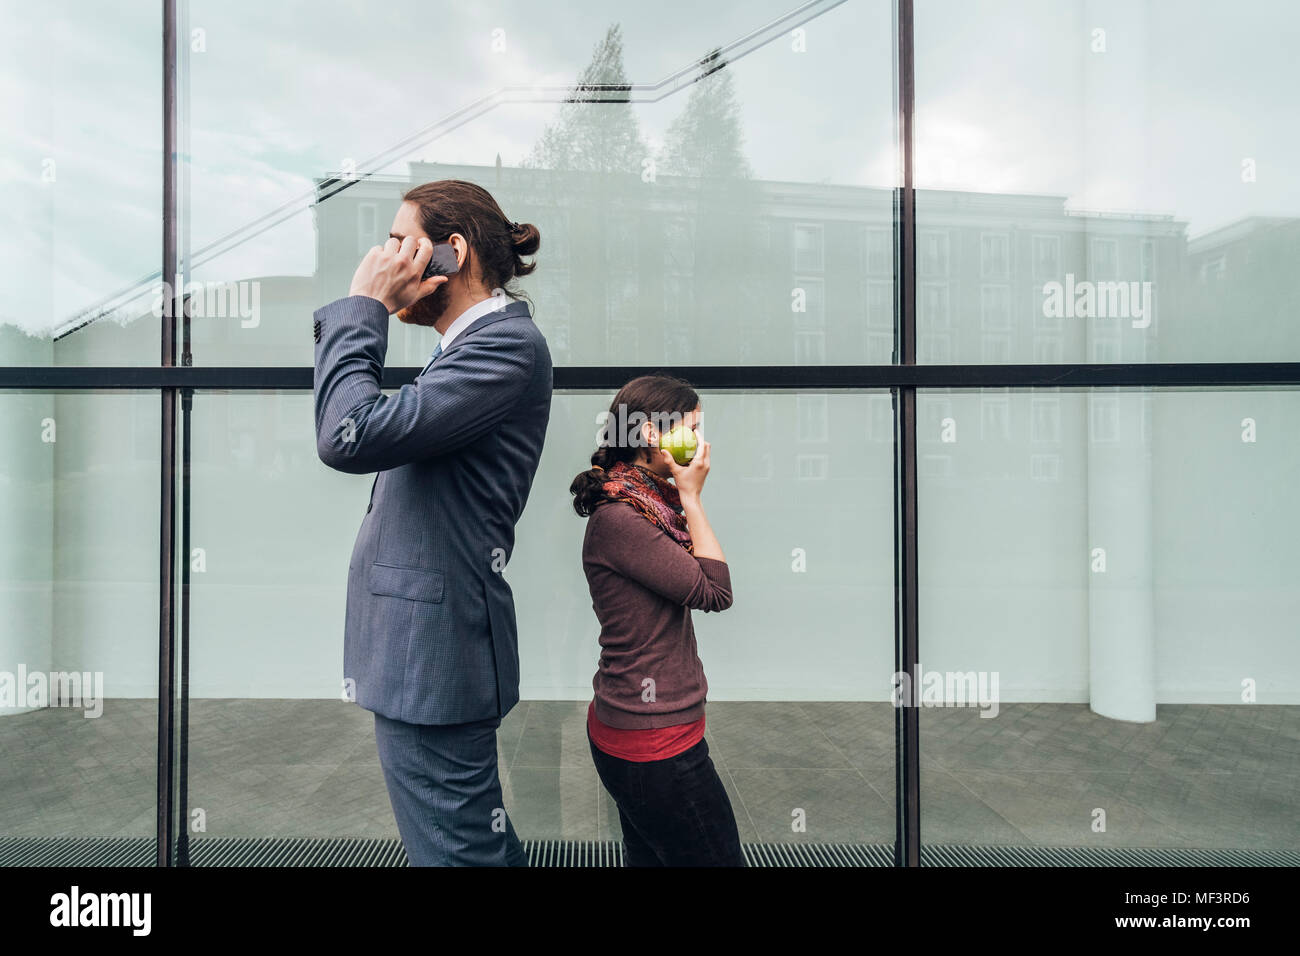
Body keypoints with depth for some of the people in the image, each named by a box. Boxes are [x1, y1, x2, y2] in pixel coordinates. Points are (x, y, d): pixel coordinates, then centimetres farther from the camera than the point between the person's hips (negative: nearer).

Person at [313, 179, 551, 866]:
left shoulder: (508, 343, -14)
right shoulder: (476, 343, 17)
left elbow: (351, 436, -21)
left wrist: (363, 306, -12)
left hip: (434, 655, -10)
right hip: (423, 652, 10)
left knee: (455, 849, 4)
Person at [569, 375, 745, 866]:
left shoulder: (648, 504, 8)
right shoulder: (617, 517, -21)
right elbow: (715, 591, -19)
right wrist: (691, 496, -14)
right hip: (656, 744, -10)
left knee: (648, 855, 22)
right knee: (718, 857, 5)